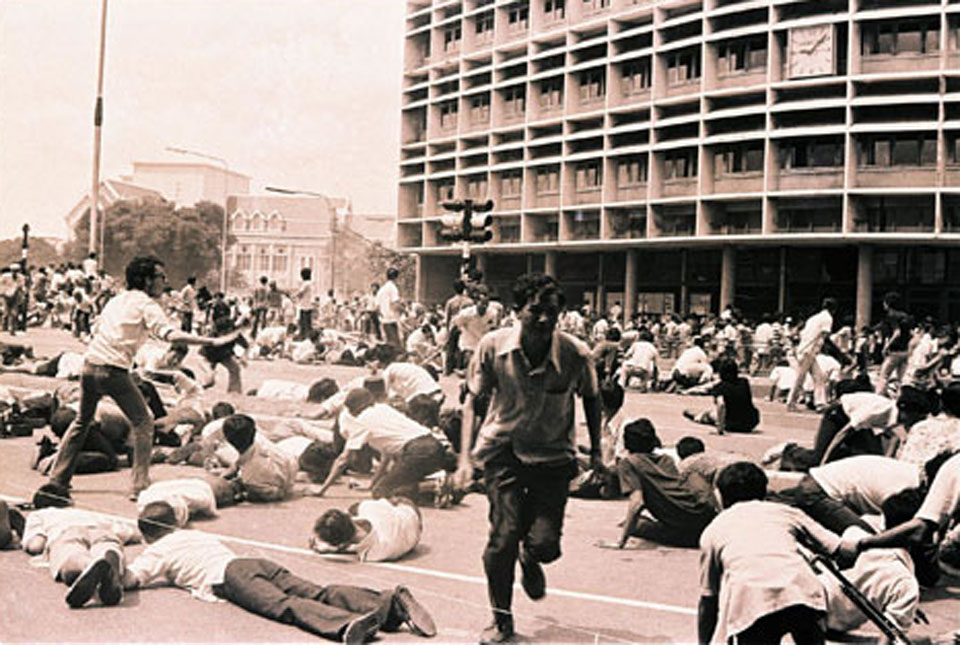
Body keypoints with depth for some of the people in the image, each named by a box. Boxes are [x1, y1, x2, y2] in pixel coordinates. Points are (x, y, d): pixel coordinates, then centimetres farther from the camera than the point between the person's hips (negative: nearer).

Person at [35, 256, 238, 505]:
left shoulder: (115, 300, 17)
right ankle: (140, 485, 2)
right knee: (143, 424, 6)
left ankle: (58, 479, 24)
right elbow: (171, 334, -20)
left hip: (90, 365, 7)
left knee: (82, 421, 23)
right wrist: (212, 342, -24)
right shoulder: (146, 305, -5)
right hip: (114, 371, -7)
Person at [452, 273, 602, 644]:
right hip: (503, 450, 0)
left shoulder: (575, 354, -15)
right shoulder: (493, 346, -15)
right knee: (504, 536, -9)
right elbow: (471, 400, -4)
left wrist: (596, 451, 8)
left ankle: (529, 561, 32)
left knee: (545, 545, -10)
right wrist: (465, 458, -10)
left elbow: (591, 398, 6)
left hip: (553, 456, 0)